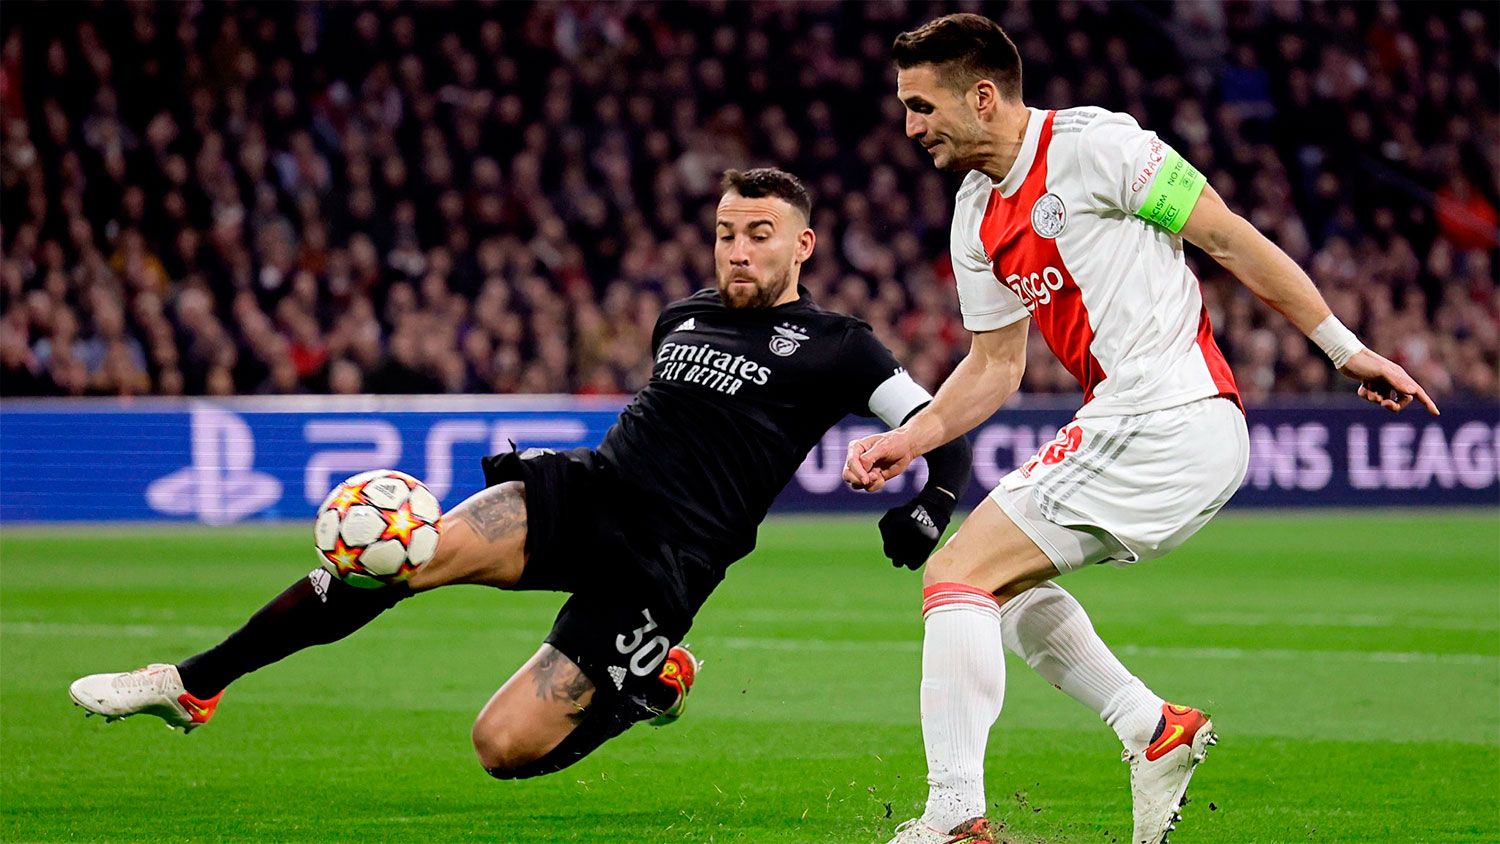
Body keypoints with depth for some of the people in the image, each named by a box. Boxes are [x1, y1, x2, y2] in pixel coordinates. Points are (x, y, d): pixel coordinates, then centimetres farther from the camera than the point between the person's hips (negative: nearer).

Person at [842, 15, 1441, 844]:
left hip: (1169, 423, -9)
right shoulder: (976, 217, 14)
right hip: (1126, 425, 9)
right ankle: (1153, 729, 18)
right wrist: (909, 439, 7)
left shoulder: (1095, 144, -11)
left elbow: (1230, 239, -7)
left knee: (957, 575, -12)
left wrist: (1347, 349, -4)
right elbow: (995, 364, 22)